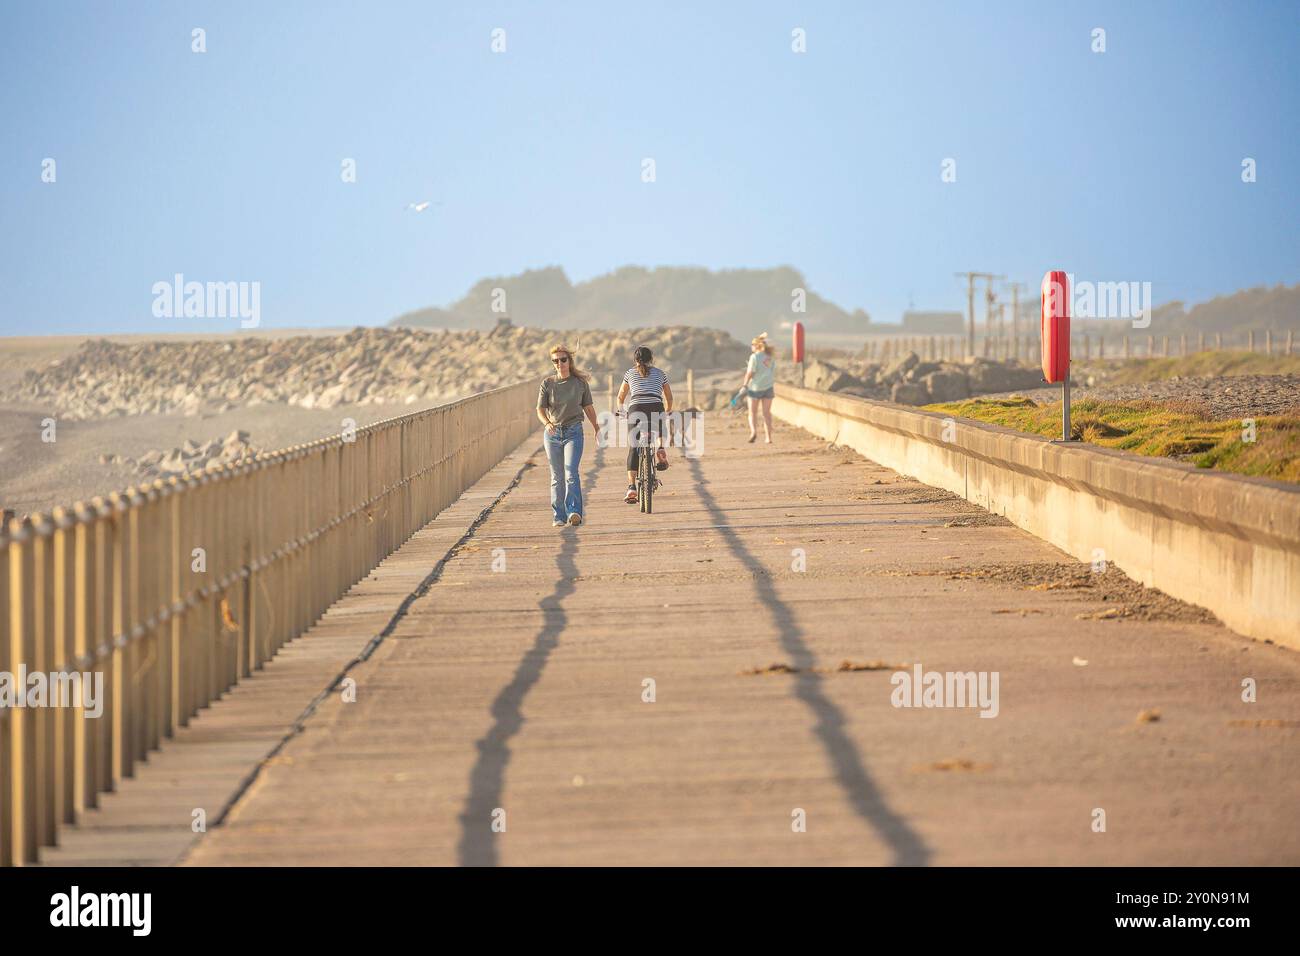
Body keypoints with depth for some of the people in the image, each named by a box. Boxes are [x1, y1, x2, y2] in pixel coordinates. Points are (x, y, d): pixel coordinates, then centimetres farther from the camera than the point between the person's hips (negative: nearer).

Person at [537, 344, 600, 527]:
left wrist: (596, 428, 22)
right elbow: (540, 410, -1)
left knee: (571, 472, -18)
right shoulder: (548, 384, 2)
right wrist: (547, 423, -21)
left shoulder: (580, 382, 2)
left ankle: (574, 512, -27)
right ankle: (559, 517, 12)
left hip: (573, 432, -2)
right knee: (557, 477, 6)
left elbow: (588, 407, 14)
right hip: (553, 433, 2)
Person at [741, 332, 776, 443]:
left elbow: (750, 373, -14)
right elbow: (774, 372, 8)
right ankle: (768, 437, 7)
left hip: (755, 388, -5)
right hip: (768, 387, 5)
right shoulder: (771, 357, 4)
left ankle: (753, 431, -15)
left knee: (752, 413, 7)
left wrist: (745, 384, -4)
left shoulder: (754, 357, -13)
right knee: (767, 413, 10)